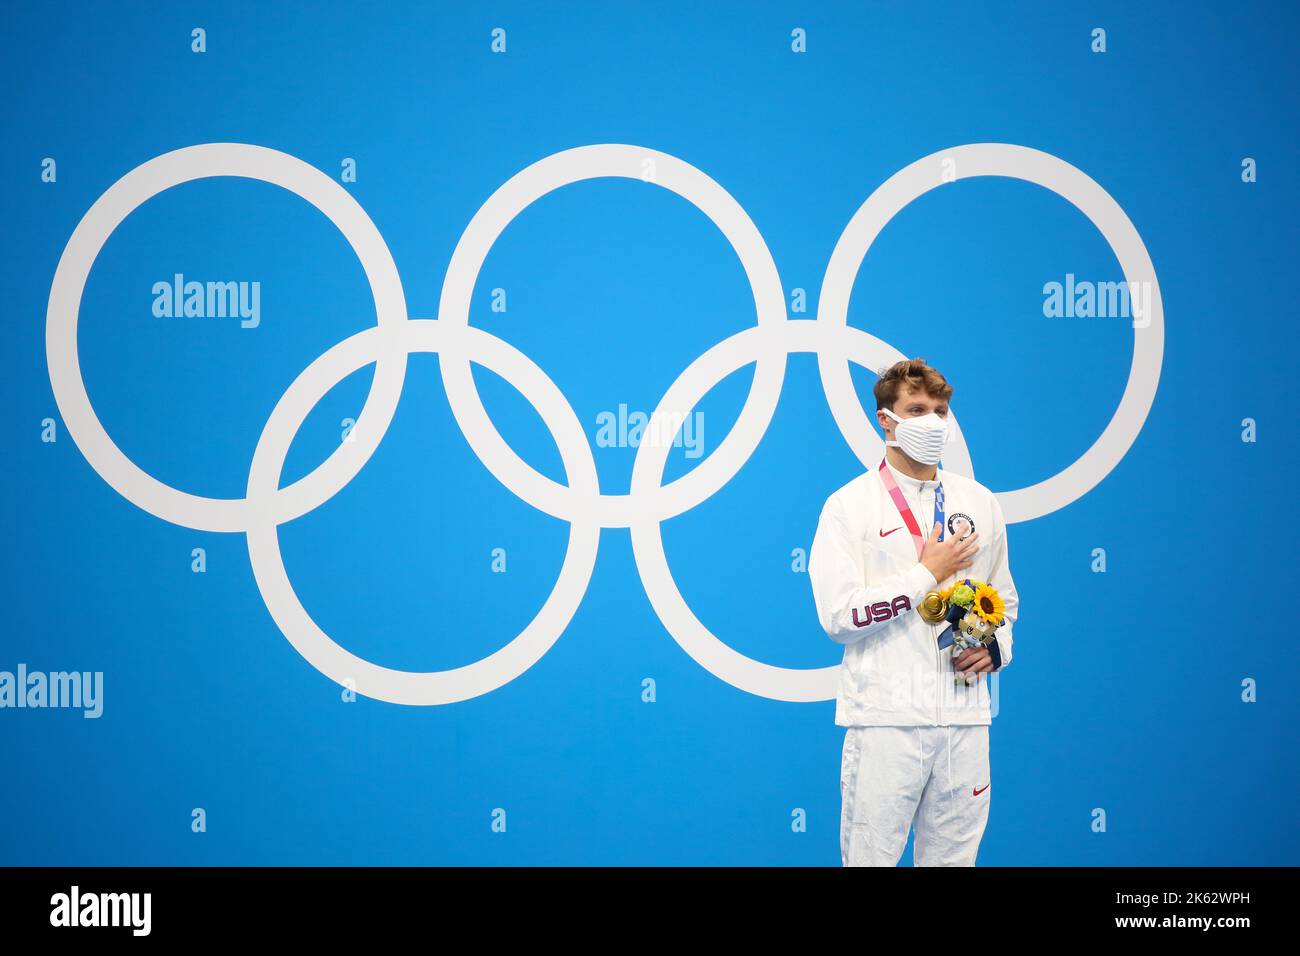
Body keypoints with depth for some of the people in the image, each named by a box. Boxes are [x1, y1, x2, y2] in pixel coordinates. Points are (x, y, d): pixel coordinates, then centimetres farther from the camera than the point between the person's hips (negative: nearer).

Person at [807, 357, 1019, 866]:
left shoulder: (979, 500, 12)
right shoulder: (850, 504, -3)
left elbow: (1005, 600, 22)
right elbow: (838, 616, -12)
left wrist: (994, 648, 1)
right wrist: (927, 574, -11)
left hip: (964, 718, 5)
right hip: (886, 717, -4)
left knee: (953, 856, 9)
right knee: (871, 856, -3)